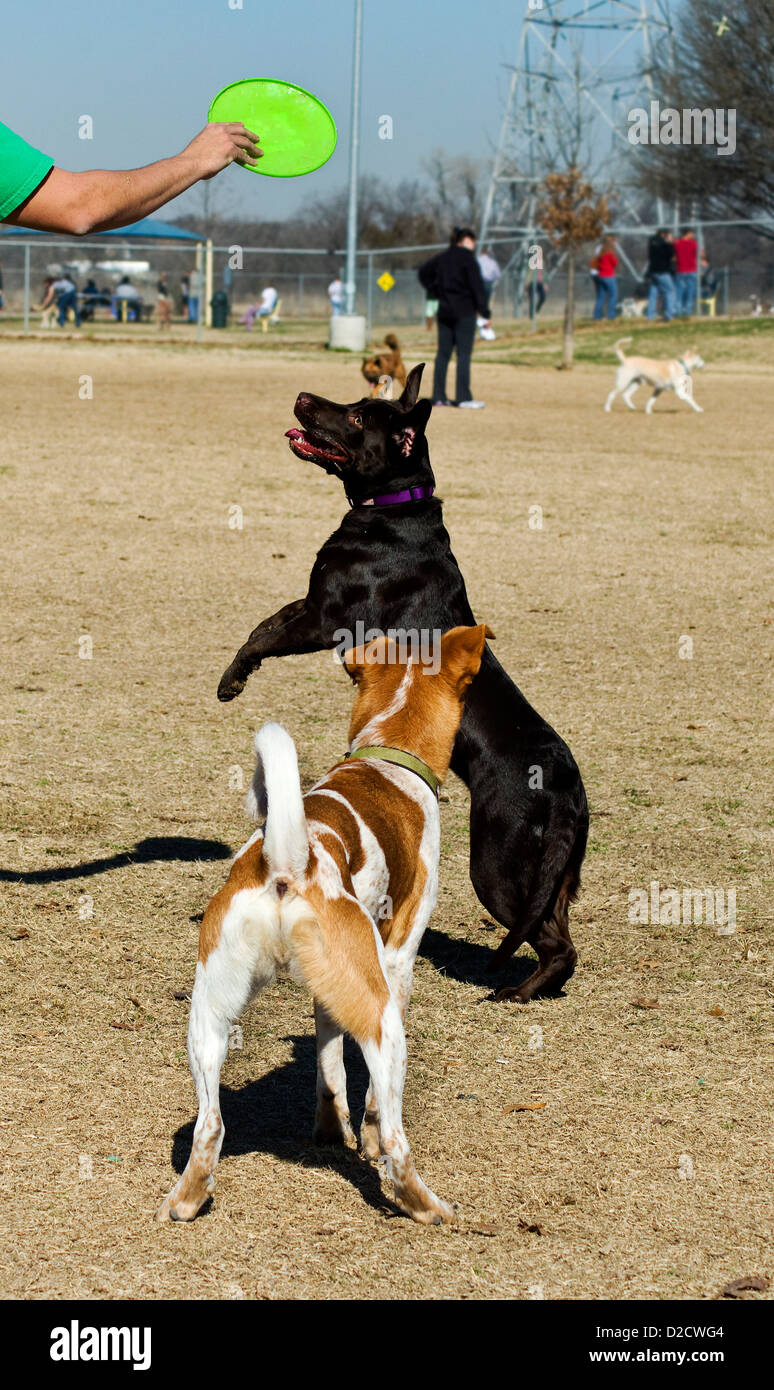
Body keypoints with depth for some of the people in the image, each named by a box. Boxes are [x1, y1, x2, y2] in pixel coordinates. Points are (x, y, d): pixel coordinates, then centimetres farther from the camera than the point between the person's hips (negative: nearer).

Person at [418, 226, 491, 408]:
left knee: (443, 354, 9)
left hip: (444, 311, 6)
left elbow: (423, 272, 22)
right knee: (464, 355, -4)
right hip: (464, 312, -6)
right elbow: (477, 287, -13)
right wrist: (485, 313, -10)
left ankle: (438, 396, 9)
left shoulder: (442, 258, 10)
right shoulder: (467, 258, -10)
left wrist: (436, 293, 17)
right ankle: (464, 398, -6)